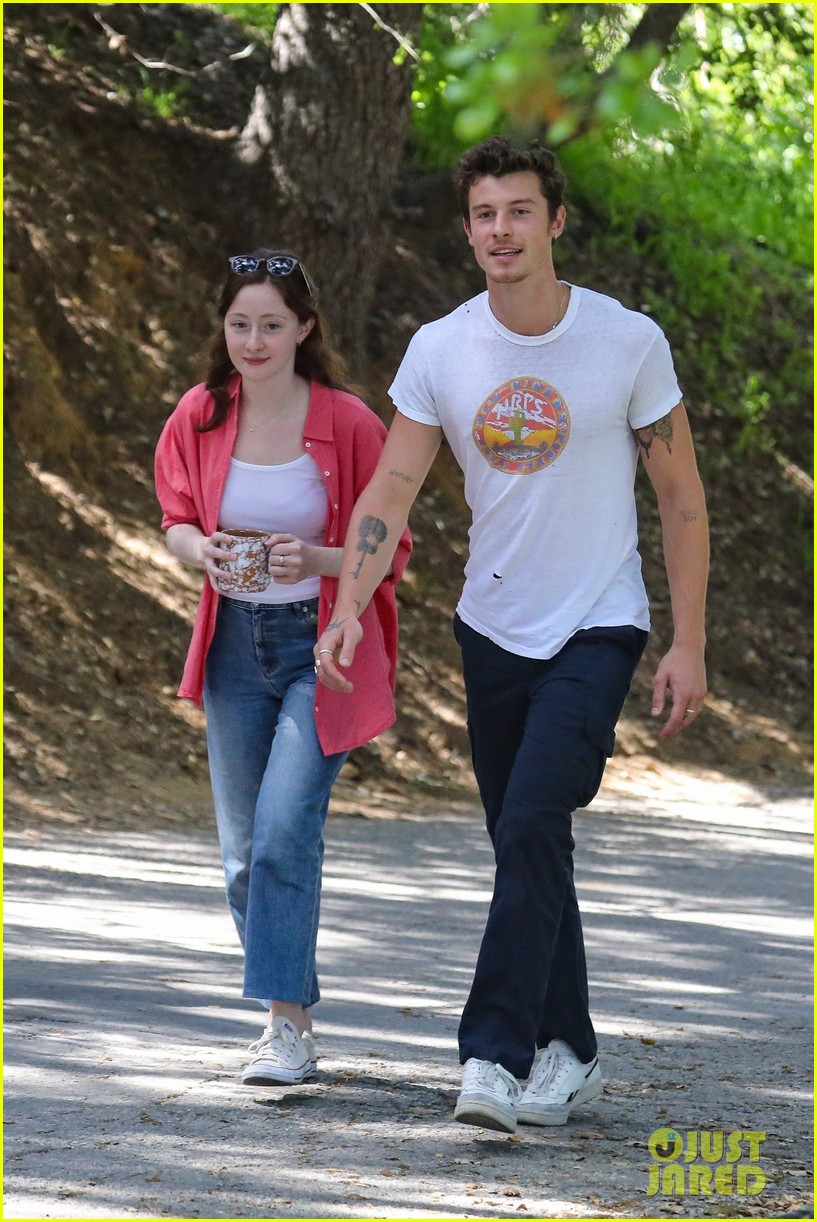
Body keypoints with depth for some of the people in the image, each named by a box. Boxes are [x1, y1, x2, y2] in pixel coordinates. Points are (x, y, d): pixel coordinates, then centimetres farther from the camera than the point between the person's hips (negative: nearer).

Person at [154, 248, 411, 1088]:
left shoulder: (348, 423, -12)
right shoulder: (199, 418, -1)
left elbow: (387, 553, -5)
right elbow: (177, 519, 13)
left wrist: (314, 560, -25)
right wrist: (200, 550, -11)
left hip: (323, 644, -4)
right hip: (237, 644, 4)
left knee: (285, 828, -17)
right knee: (243, 847, 8)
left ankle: (287, 1025, -14)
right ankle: (290, 1014, 22)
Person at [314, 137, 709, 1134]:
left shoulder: (629, 342, -9)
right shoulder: (439, 350, -3)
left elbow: (680, 496, -2)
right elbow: (391, 489, -3)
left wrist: (688, 644, -5)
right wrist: (350, 610, -18)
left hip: (598, 629, -4)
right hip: (493, 628, 4)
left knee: (532, 824, -19)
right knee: (526, 843, 10)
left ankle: (496, 1054, -18)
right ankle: (568, 1051, 23)